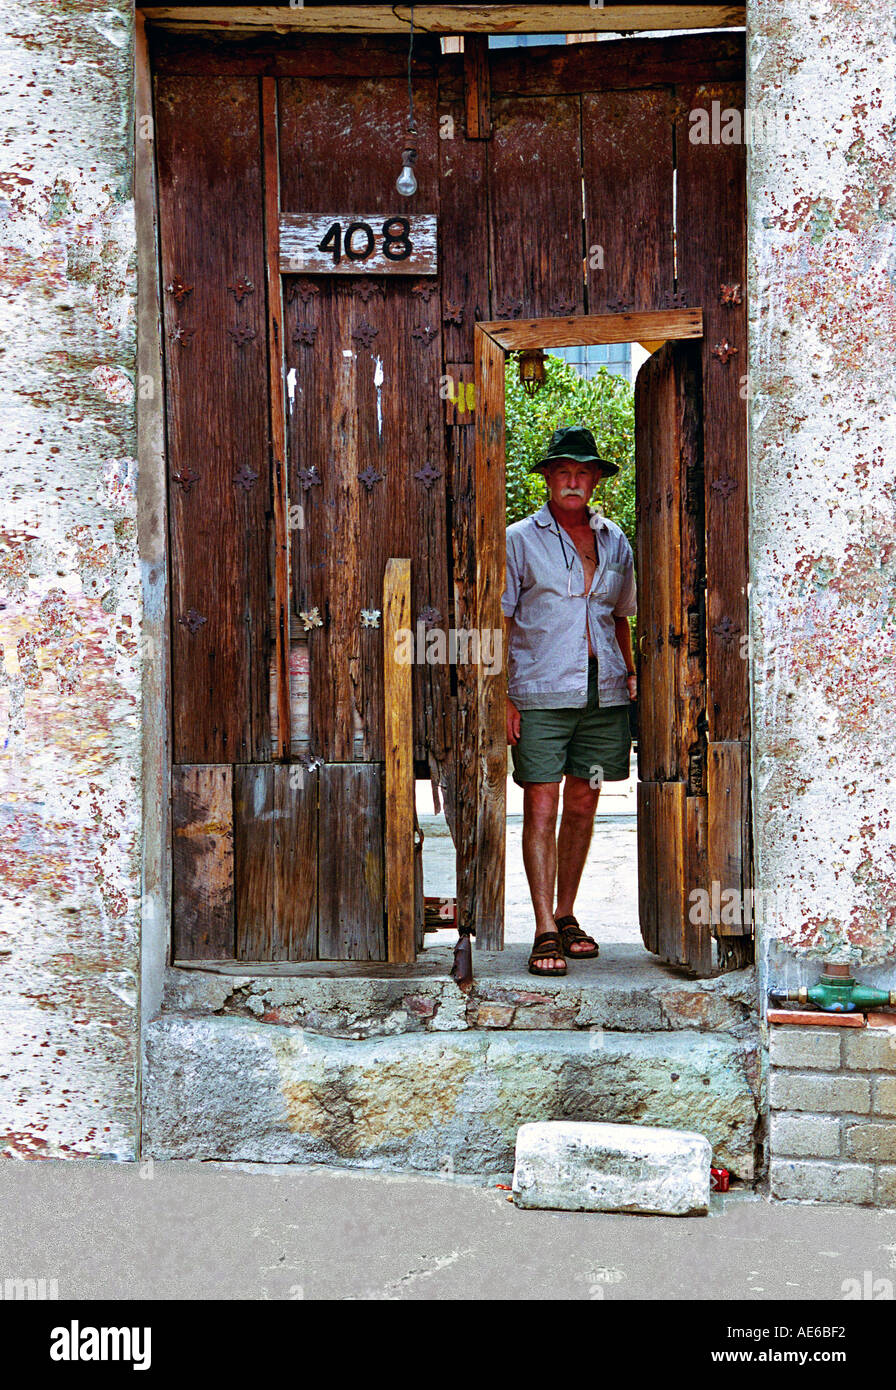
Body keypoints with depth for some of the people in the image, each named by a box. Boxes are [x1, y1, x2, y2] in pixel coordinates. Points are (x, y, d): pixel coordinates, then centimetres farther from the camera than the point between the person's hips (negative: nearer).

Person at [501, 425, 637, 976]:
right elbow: (499, 621, 0)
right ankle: (545, 932, -4)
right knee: (542, 807, -7)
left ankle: (566, 916, 22)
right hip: (540, 694, -4)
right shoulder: (521, 539, 2)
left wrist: (629, 673, 12)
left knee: (583, 805, 9)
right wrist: (503, 696, -7)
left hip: (603, 694, 4)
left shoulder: (614, 541, 14)